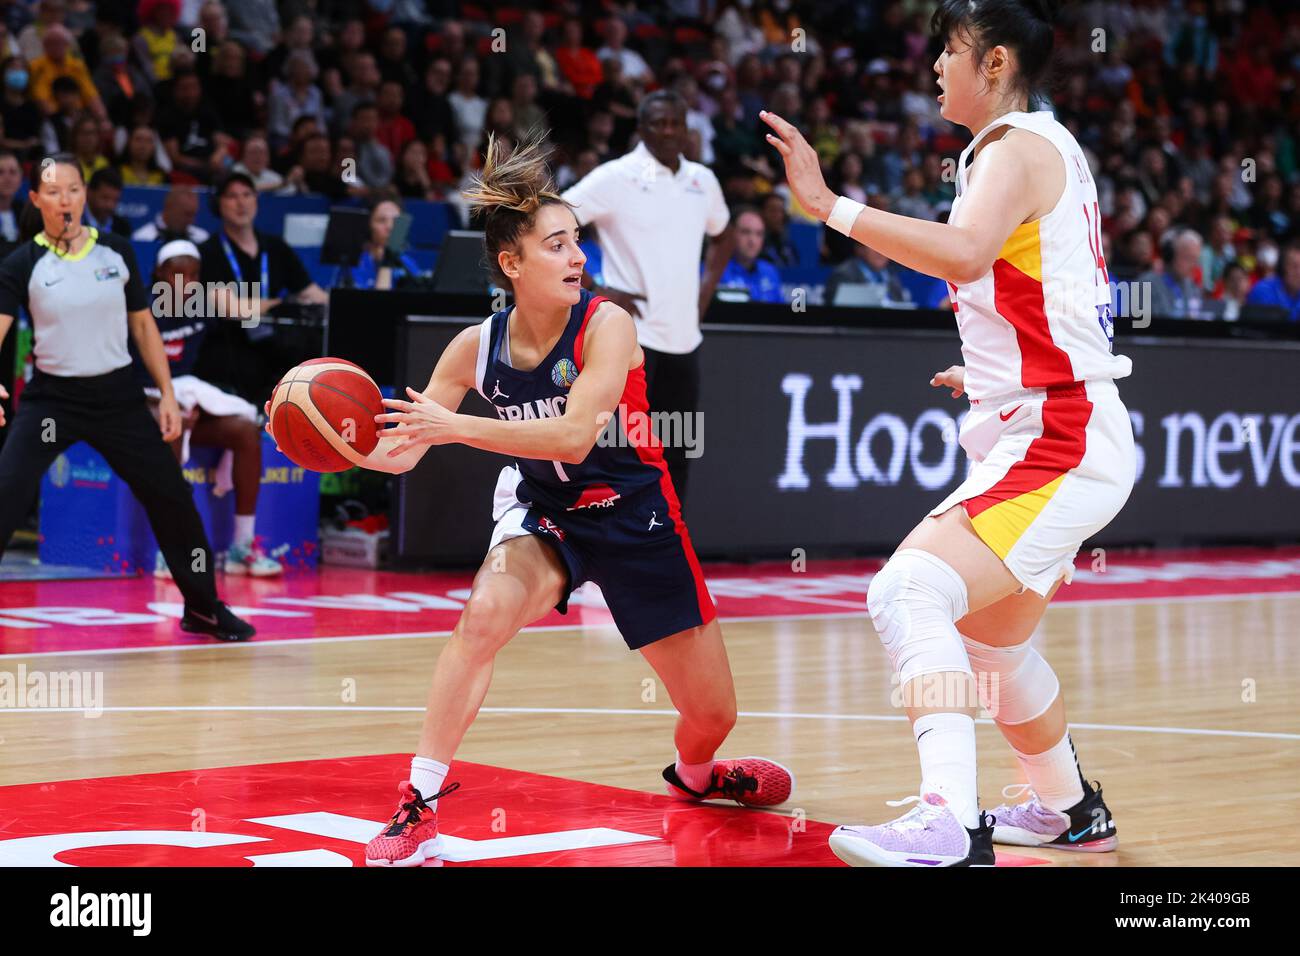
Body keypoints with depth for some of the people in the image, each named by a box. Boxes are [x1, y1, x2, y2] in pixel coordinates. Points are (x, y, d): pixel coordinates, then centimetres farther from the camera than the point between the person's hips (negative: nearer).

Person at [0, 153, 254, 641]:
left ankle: (202, 607, 24)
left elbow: (143, 325, 8)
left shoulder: (117, 252, 0)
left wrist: (167, 395, 3)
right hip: (51, 398, -2)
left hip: (116, 395, 2)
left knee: (172, 499, 5)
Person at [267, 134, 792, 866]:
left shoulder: (607, 325, -22)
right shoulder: (478, 347, -11)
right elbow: (403, 453, -8)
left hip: (634, 516, -1)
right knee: (485, 613, -32)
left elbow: (573, 437, -35)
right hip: (543, 512, 2)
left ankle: (694, 775, 43)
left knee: (713, 712, 4)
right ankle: (420, 804, -23)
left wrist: (454, 426, -40)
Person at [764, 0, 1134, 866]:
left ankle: (950, 827, -37)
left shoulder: (1018, 147, -12)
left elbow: (966, 251, -33)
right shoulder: (1049, 149, 17)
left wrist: (832, 206, -33)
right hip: (1055, 434, 11)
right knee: (992, 639, 26)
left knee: (910, 593, -26)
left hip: (1058, 443, -11)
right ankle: (1069, 808, 46)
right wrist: (994, 373, 37)